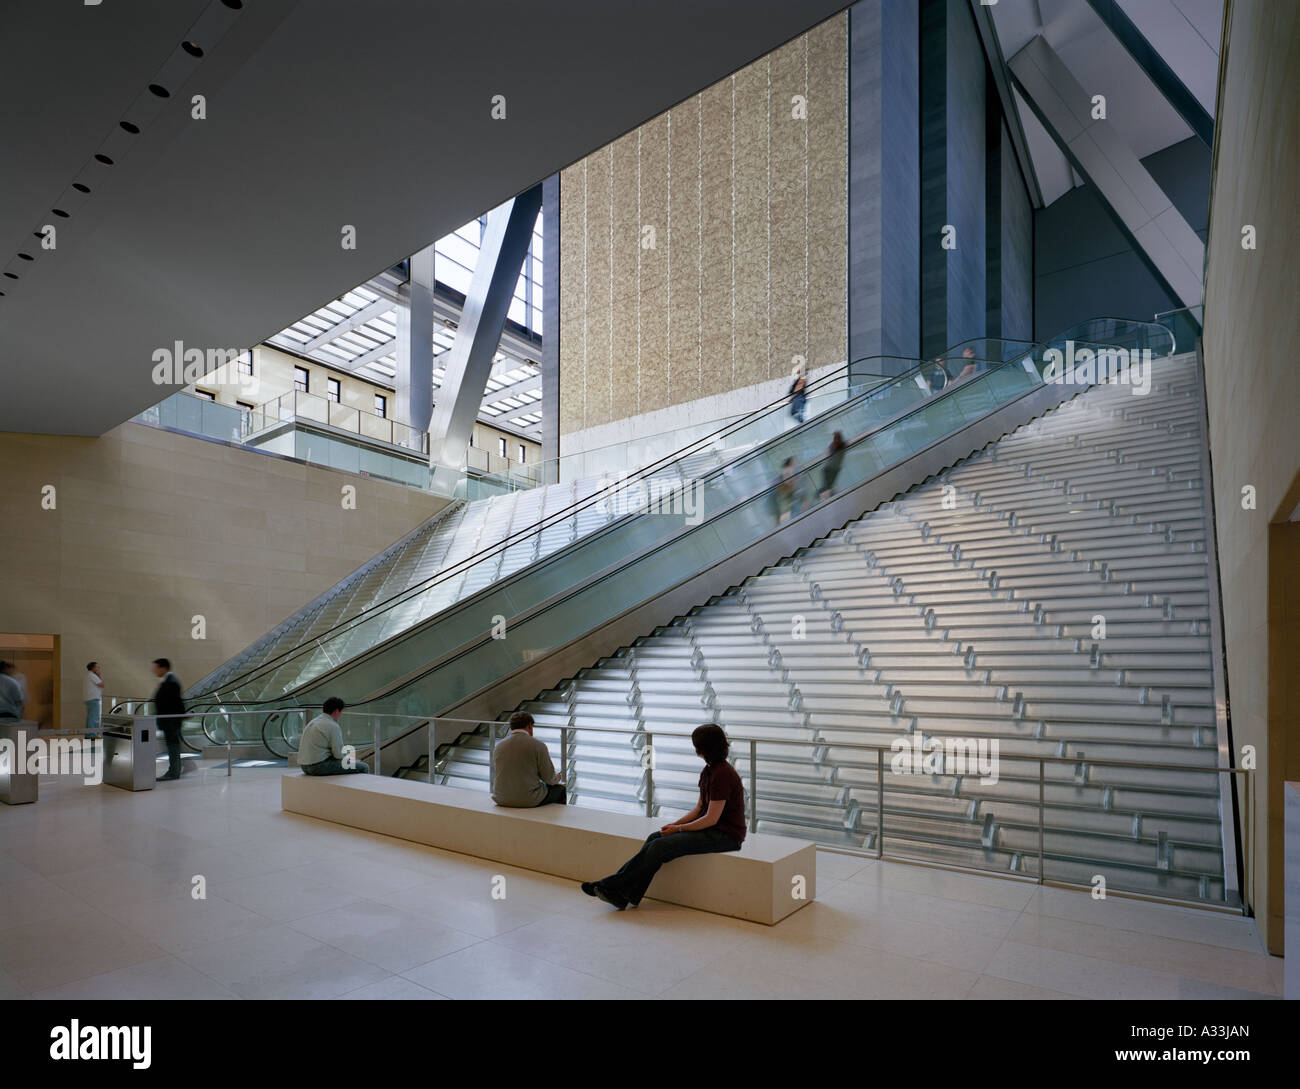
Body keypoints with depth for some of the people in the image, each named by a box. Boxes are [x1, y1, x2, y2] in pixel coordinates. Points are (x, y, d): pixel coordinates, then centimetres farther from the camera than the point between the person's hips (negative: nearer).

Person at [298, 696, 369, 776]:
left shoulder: (313, 722, 15)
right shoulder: (333, 726, -13)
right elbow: (339, 754, -15)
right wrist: (349, 755, 7)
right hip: (320, 766, -10)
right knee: (364, 767, -5)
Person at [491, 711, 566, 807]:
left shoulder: (499, 747, 3)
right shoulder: (538, 746, -11)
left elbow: (495, 778, 14)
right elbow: (549, 778, -6)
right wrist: (557, 778, 19)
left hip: (501, 801, 5)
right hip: (529, 801, -5)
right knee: (560, 789, 22)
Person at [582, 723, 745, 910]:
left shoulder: (722, 775, -19)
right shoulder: (709, 770, 12)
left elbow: (711, 819, -20)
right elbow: (699, 808, 15)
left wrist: (679, 829, -10)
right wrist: (675, 824, 1)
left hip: (725, 835, -9)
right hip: (709, 827, 9)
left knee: (661, 846, -20)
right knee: (655, 837, -8)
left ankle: (613, 886, -12)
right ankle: (621, 895, -14)